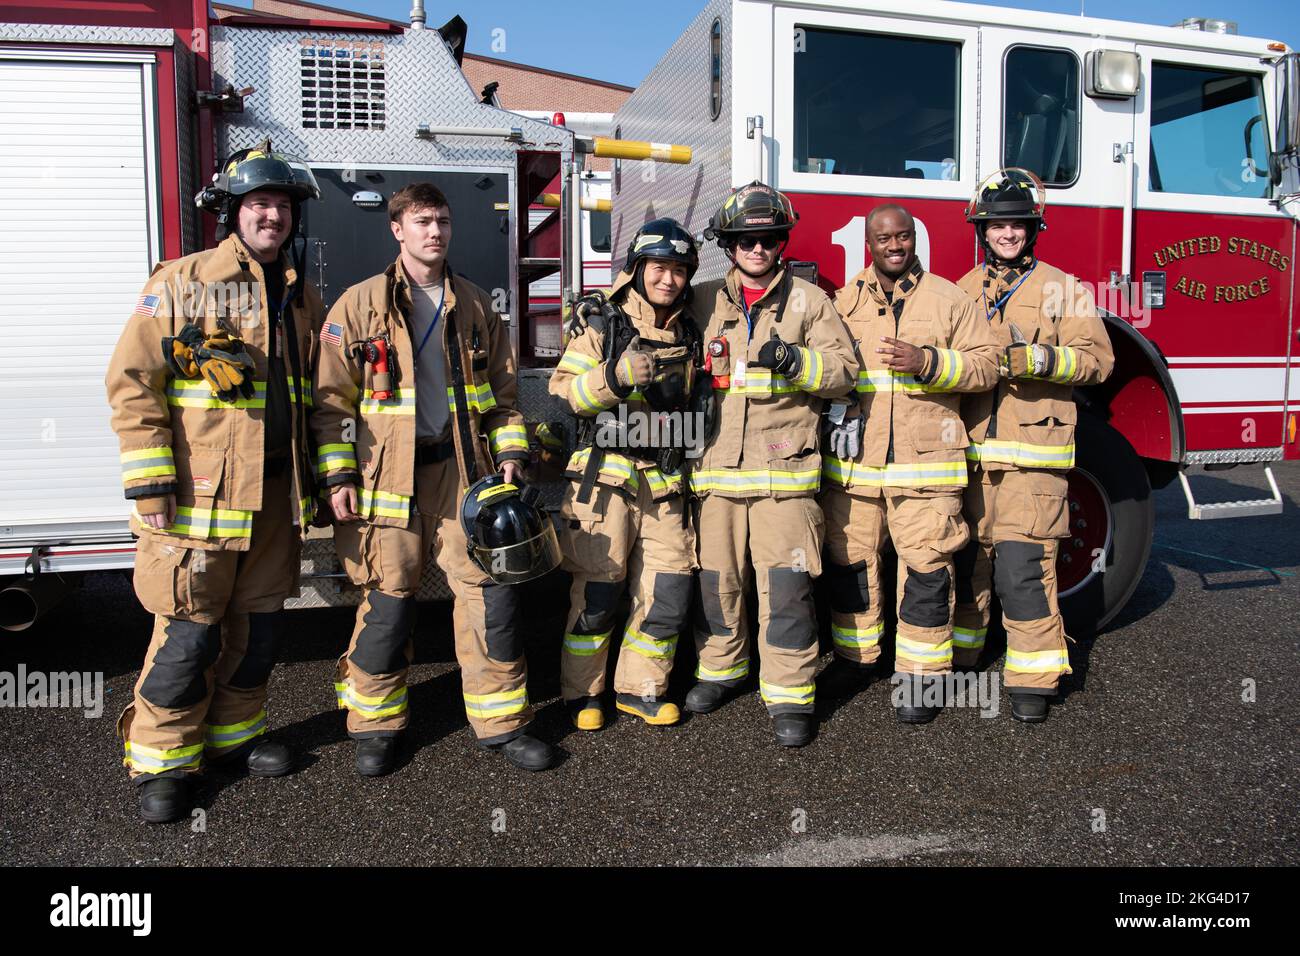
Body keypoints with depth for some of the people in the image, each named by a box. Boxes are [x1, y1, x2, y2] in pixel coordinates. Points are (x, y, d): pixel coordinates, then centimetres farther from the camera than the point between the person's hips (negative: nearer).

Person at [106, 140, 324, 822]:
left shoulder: (302, 297, 13)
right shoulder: (179, 284, -4)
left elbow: (319, 398, 18)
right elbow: (132, 384, -7)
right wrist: (149, 485, -13)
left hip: (275, 492, 6)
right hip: (199, 495, -5)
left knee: (258, 626, 15)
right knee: (190, 633, 0)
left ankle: (236, 733, 34)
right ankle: (162, 763, 18)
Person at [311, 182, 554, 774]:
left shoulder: (475, 304, 13)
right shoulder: (360, 305, 3)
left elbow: (502, 391, 17)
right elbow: (331, 400, 1)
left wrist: (510, 455, 5)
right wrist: (337, 477, -6)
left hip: (464, 470, 3)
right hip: (389, 474, -3)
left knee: (491, 592, 0)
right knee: (388, 601, 3)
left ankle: (501, 722, 14)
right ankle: (376, 725, 22)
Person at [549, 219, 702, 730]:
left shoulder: (688, 332, 14)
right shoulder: (602, 323, -3)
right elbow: (564, 391, -12)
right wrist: (617, 375, -24)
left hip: (664, 485, 5)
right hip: (606, 476, -5)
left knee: (669, 592, 4)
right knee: (597, 593, 1)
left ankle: (639, 688, 22)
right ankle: (581, 693, 19)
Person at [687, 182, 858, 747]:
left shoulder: (808, 301, 6)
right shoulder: (703, 302, 13)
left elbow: (844, 370, -1)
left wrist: (796, 361, -17)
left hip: (784, 466, -3)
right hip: (717, 465, 3)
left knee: (786, 584, -5)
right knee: (716, 578, 11)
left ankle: (789, 696, 6)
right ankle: (721, 669, 31)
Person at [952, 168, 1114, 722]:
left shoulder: (1062, 288, 6)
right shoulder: (961, 292, 16)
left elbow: (1096, 359, -1)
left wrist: (1034, 359, -16)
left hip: (1032, 452, -3)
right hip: (970, 451, 4)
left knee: (1022, 566, -9)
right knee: (966, 558, 10)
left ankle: (1034, 679, 2)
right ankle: (955, 655, 26)